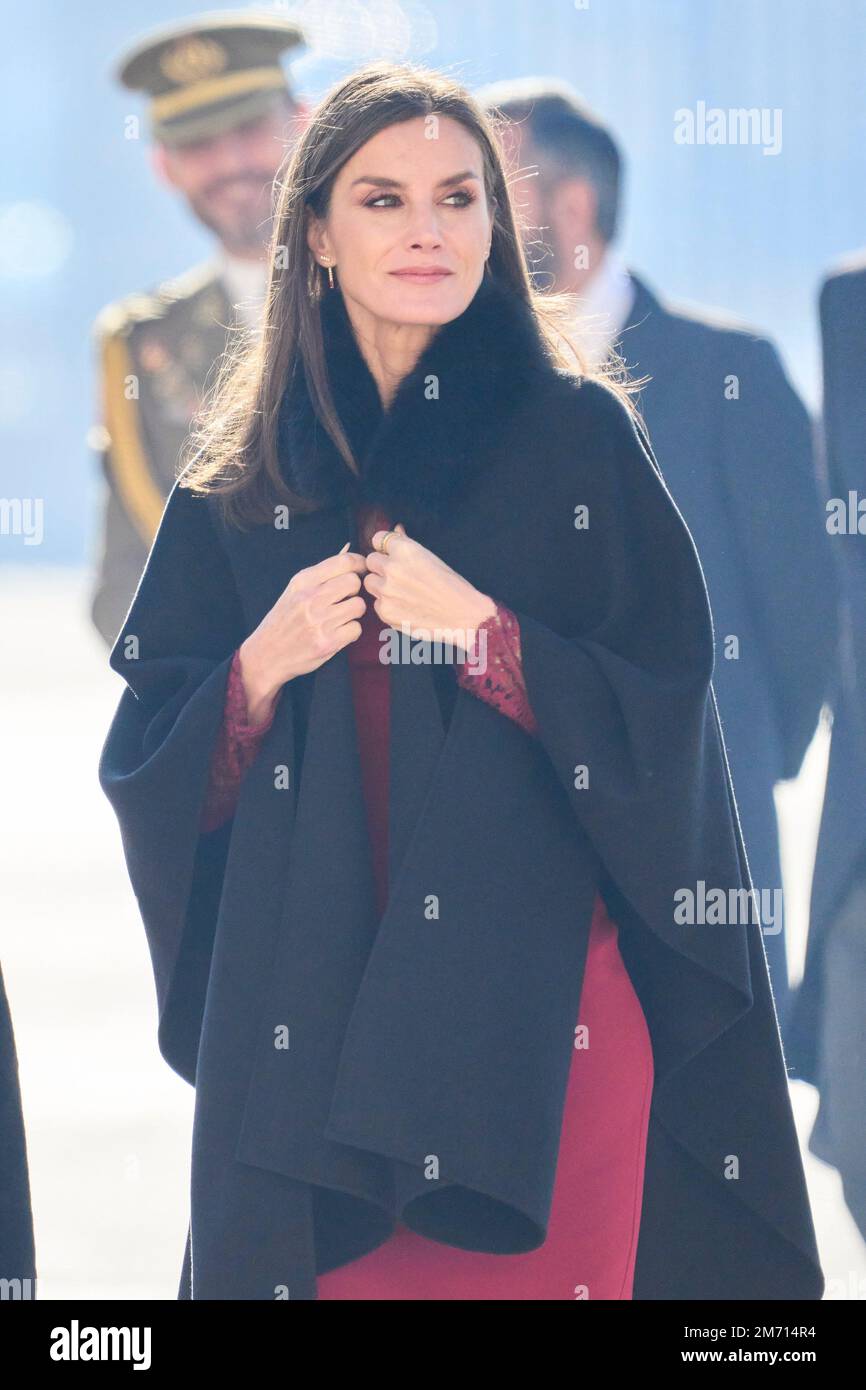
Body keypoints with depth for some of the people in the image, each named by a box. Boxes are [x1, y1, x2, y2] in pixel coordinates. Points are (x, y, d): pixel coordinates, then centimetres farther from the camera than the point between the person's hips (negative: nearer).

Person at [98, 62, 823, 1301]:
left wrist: (475, 627, -13)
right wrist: (265, 665, -10)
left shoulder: (576, 436, 2)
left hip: (532, 990, -2)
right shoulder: (247, 473, 9)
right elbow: (151, 757, 9)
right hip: (303, 997, 2)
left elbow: (663, 712, -2)